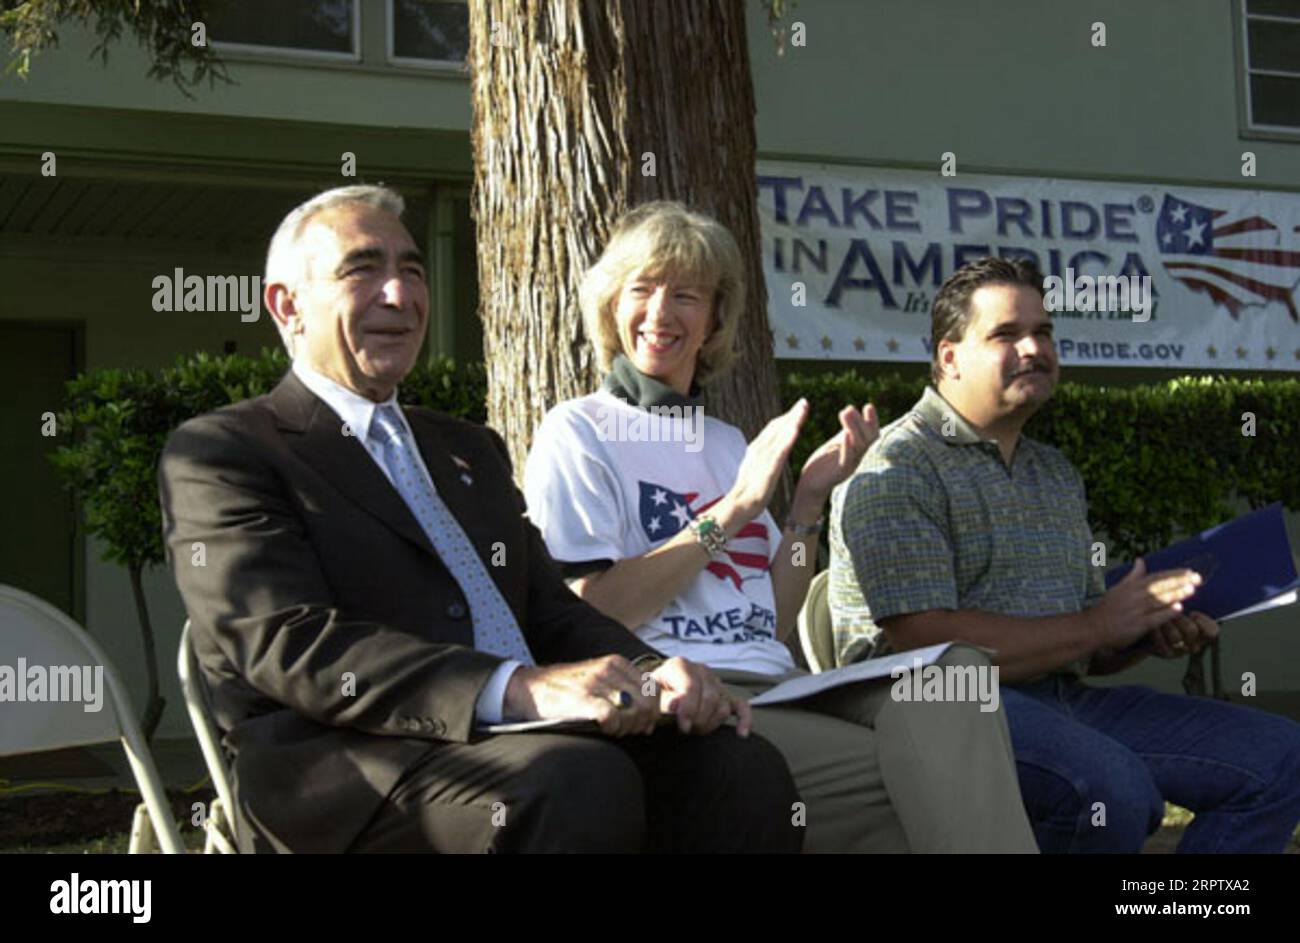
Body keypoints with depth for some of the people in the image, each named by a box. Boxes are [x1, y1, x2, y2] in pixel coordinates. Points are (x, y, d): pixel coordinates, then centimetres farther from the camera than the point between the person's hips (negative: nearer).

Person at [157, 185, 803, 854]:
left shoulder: (471, 451, 28)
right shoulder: (218, 453, 4)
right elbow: (286, 644, -11)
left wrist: (656, 676, -2)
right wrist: (520, 687, -24)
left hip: (521, 745, 7)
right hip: (346, 788, -6)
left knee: (741, 767, -20)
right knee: (584, 781, -35)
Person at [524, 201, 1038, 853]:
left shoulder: (727, 443, 23)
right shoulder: (577, 433, 4)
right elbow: (588, 616, -9)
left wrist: (809, 500, 5)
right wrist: (735, 508, -9)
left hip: (778, 689, 6)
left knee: (954, 667, -26)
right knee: (914, 779, -29)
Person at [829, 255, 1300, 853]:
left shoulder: (1056, 474, 21)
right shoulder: (897, 468, -6)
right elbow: (925, 642, -18)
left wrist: (1149, 632, 0)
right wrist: (1099, 625, -13)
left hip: (1063, 698, 8)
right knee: (1111, 785, -35)